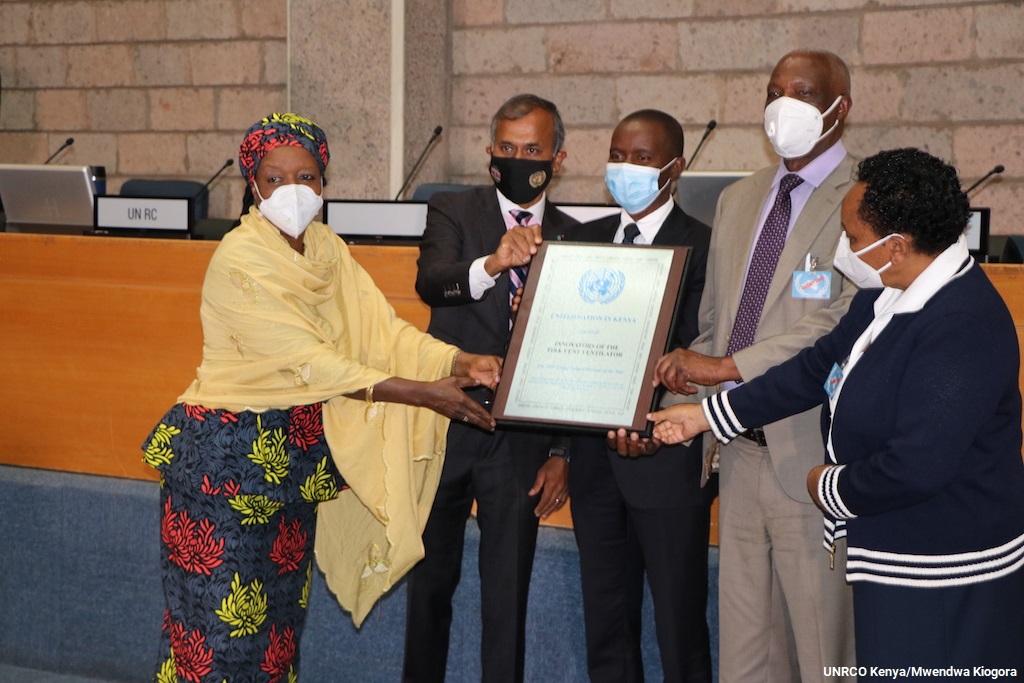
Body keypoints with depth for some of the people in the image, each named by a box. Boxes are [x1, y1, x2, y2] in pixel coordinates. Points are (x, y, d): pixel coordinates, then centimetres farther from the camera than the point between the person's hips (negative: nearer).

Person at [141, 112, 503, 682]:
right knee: (223, 619, 0)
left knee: (280, 608, 14)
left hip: (293, 453, 7)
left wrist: (461, 363, -19)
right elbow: (310, 361, -23)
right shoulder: (241, 261, -18)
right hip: (228, 452, -7)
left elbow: (381, 329, -3)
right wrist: (425, 394, -24)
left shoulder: (326, 249, 5)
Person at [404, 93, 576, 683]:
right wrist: (492, 264, -40)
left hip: (521, 438, 0)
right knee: (431, 581, 13)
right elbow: (429, 281, -20)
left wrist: (565, 452, 1)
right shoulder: (453, 213, 2)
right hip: (446, 421, 0)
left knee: (509, 592, 5)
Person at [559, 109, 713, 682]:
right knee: (606, 616, 15)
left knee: (679, 622, 3)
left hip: (665, 457, -6)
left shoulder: (703, 246, -7)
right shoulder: (585, 238, 12)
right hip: (596, 455, 6)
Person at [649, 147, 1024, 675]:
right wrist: (708, 415, 14)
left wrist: (831, 489, -13)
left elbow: (914, 468, -31)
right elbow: (821, 366, 14)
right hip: (893, 556, 9)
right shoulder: (888, 294, 3)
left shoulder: (962, 332, -29)